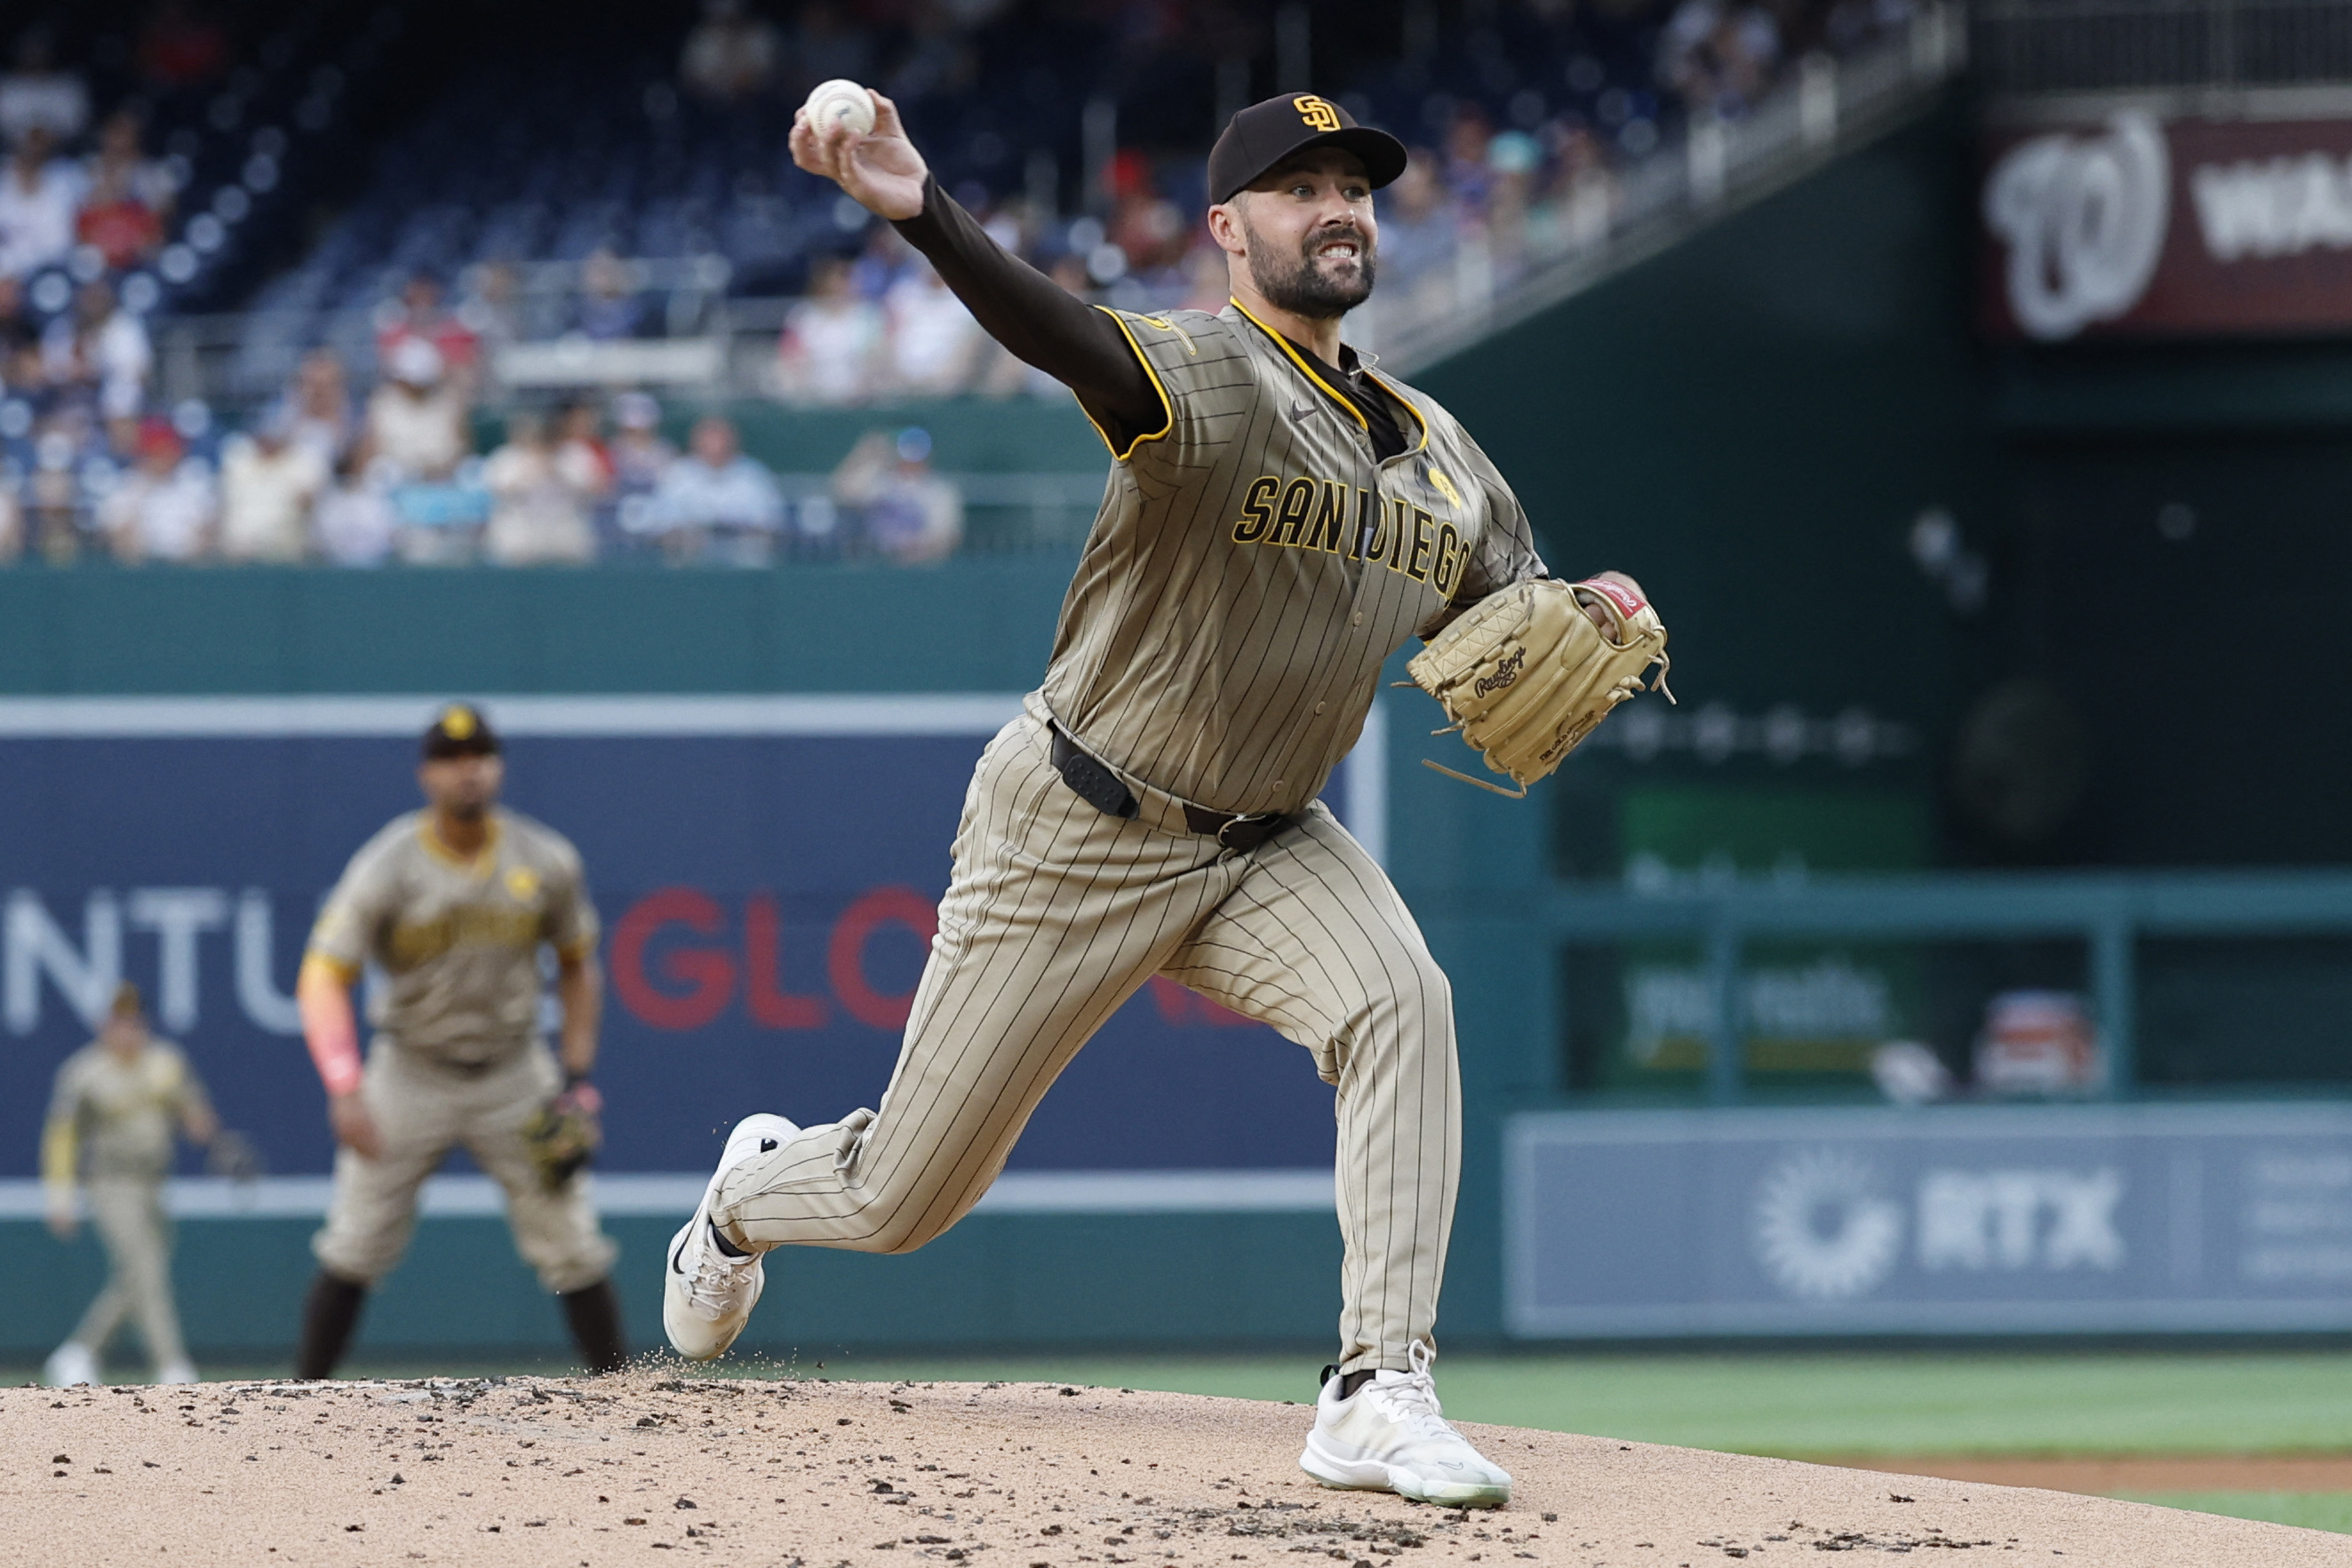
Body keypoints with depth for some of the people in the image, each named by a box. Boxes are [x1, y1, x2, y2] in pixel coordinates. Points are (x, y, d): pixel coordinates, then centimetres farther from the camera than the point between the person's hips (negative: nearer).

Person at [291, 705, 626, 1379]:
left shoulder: (547, 861, -6)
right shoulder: (386, 868, -15)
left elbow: (577, 966, 9)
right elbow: (322, 980, -21)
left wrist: (577, 1076, -1)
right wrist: (345, 1088, -34)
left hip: (515, 1076, 2)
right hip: (411, 1078, -2)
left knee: (574, 1248, -1)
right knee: (354, 1250, -4)